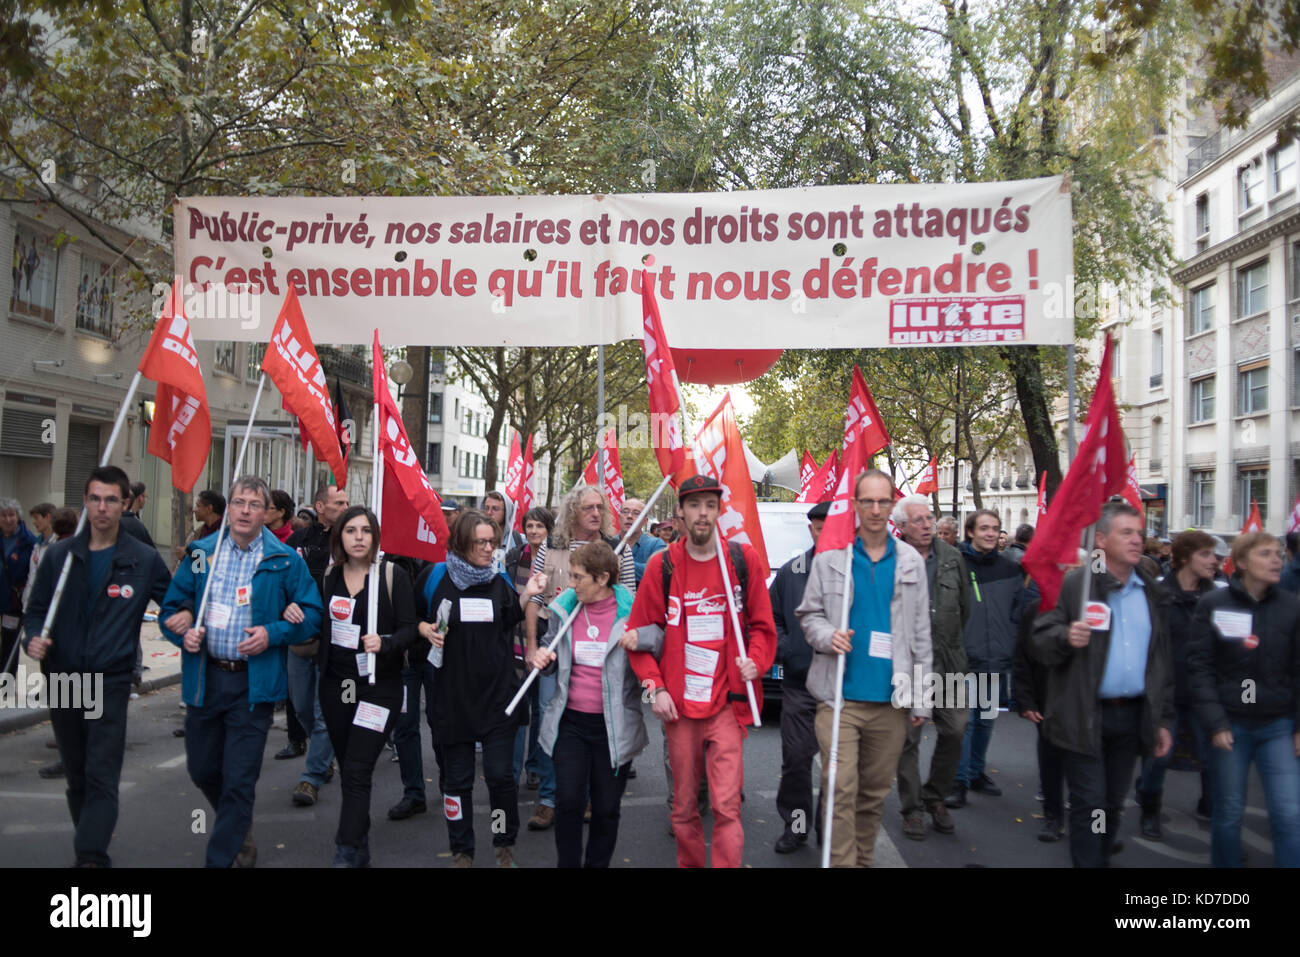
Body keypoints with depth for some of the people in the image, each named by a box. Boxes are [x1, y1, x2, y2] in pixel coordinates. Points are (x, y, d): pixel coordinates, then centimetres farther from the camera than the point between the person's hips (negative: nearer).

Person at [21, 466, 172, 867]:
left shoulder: (144, 560, -3)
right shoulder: (60, 555, 3)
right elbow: (37, 607, 10)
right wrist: (34, 637, -9)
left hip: (111, 682, -3)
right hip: (61, 679, 4)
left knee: (102, 778, -9)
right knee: (76, 775, 16)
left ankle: (91, 856, -9)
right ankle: (94, 842, 33)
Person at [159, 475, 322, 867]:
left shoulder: (285, 560, -4)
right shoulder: (201, 553, 5)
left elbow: (312, 614, -2)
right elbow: (172, 607, 12)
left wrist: (272, 633, -16)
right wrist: (184, 631, -9)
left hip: (254, 683, -4)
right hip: (204, 677, 4)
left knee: (239, 780, -1)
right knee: (201, 768, 18)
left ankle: (221, 856, 14)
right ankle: (237, 823, 46)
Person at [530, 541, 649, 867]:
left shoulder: (631, 610, -9)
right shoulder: (564, 607, 3)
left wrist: (641, 639, -25)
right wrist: (543, 658, -5)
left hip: (614, 727, -2)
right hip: (570, 721, 2)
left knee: (606, 808, 9)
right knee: (568, 801, -2)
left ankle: (597, 863, 29)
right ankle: (567, 863, 18)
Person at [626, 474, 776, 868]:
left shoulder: (744, 559, 2)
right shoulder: (662, 564, 2)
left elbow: (762, 624, 8)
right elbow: (640, 632, 6)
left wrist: (755, 661, -10)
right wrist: (655, 687, -4)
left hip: (727, 702, -1)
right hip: (679, 704, 1)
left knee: (726, 805, -5)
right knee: (684, 806, 10)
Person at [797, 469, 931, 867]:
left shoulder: (911, 562, 8)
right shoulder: (830, 558, 2)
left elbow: (921, 634, 7)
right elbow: (809, 614, 6)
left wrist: (921, 700, 5)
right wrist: (828, 636, -16)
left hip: (890, 700, 2)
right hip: (840, 696, -2)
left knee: (875, 792, 12)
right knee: (841, 789, -7)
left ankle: (864, 859, 27)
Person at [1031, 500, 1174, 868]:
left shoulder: (1150, 593, 10)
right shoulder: (1073, 584, -7)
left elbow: (1163, 660, 14)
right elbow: (1040, 641, -10)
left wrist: (1163, 719, 12)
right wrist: (1066, 636, -32)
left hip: (1133, 714, 5)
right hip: (1087, 715, -5)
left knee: (1113, 802, 17)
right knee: (1089, 804, -1)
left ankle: (1102, 857, 33)